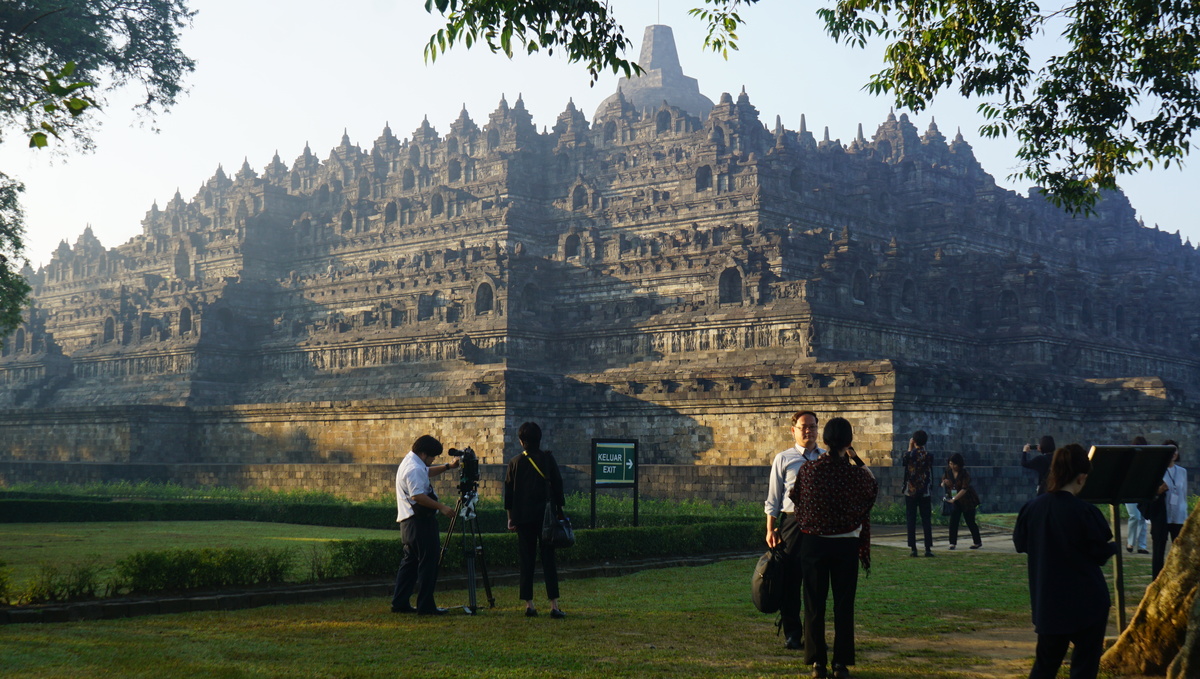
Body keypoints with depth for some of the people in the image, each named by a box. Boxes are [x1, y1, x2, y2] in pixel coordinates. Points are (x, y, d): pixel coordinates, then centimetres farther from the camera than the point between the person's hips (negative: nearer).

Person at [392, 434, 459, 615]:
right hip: (420, 522, -11)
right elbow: (418, 496, -27)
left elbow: (428, 472, 33)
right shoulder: (415, 469, -18)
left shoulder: (410, 462, 16)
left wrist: (448, 466, 20)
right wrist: (441, 507, -25)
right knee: (427, 562, -7)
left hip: (408, 521, 11)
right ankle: (426, 606, -6)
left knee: (411, 561, 14)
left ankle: (399, 603, 16)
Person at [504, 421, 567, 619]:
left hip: (523, 517, 1)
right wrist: (559, 511, 9)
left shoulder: (515, 462, 2)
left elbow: (509, 492, 5)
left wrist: (511, 517, 11)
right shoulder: (548, 458, 0)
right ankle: (554, 605, -8)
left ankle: (529, 604, 4)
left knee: (526, 561, 6)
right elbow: (557, 486, 1)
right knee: (548, 559, -1)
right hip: (545, 515, -1)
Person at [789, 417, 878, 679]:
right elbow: (873, 488, 12)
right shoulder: (855, 473, -10)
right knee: (844, 604, 7)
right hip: (846, 545, 0)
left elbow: (795, 499, 7)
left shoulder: (808, 470, -9)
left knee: (814, 604, 8)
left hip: (813, 542, 0)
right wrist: (857, 460, 17)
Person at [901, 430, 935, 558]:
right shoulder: (929, 456, -4)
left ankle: (913, 549, -1)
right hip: (924, 492, 1)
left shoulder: (909, 455, -8)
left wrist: (910, 448, 17)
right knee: (926, 520, 5)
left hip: (910, 492, -1)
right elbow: (931, 474, 6)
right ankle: (928, 549, 1)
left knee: (911, 520, 2)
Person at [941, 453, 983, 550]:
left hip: (967, 500, -4)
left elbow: (964, 489, -26)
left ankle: (977, 542, 19)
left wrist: (954, 499, -34)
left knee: (970, 521, 3)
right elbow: (944, 477, 14)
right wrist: (944, 482, -11)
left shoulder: (965, 473, -21)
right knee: (953, 521, -8)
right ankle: (953, 543, -4)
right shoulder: (948, 470, -6)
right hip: (954, 501, 4)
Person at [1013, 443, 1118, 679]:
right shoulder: (1085, 513, -18)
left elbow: (1020, 544, 8)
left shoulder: (1032, 508, -5)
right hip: (1087, 603, -5)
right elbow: (1101, 553, -8)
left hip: (1047, 604, 5)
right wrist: (1114, 546, 13)